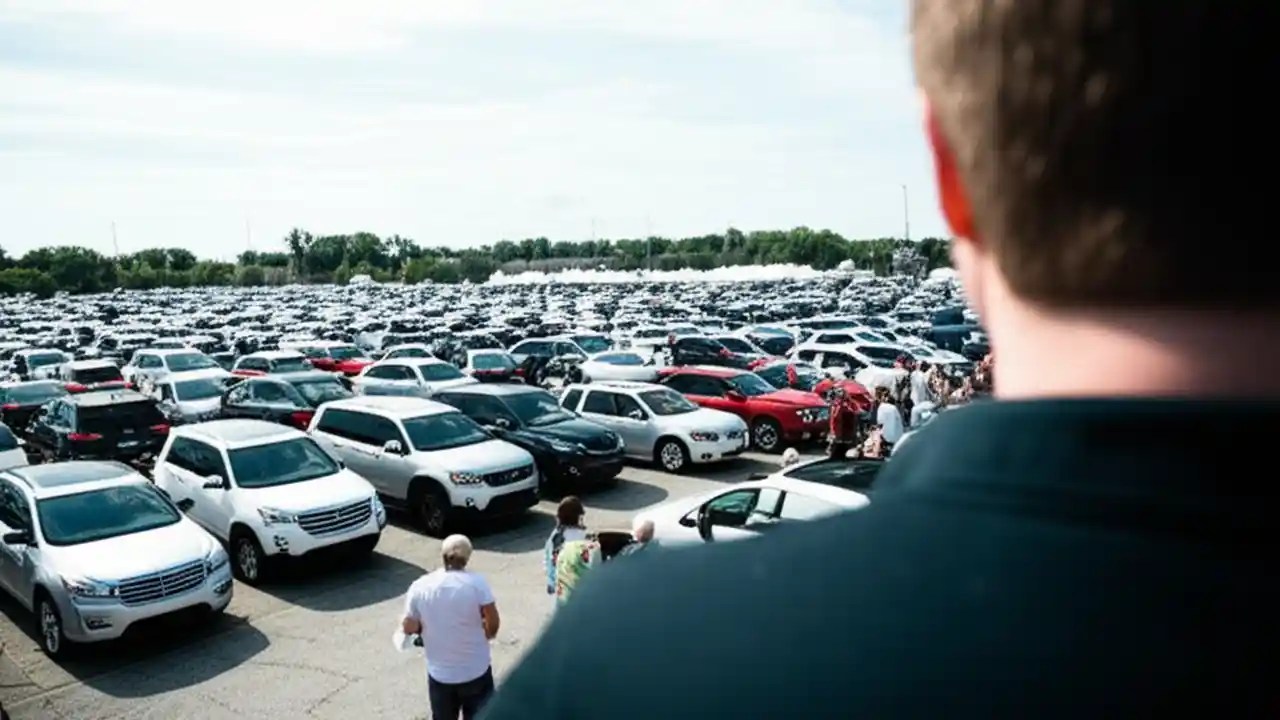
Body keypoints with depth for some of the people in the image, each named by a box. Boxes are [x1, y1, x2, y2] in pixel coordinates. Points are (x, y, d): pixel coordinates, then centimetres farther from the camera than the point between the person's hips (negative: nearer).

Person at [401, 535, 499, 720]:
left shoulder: (420, 586, -11)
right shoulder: (477, 583, -17)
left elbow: (409, 627, -3)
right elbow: (493, 623, -12)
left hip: (440, 674, 2)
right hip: (476, 671, -2)